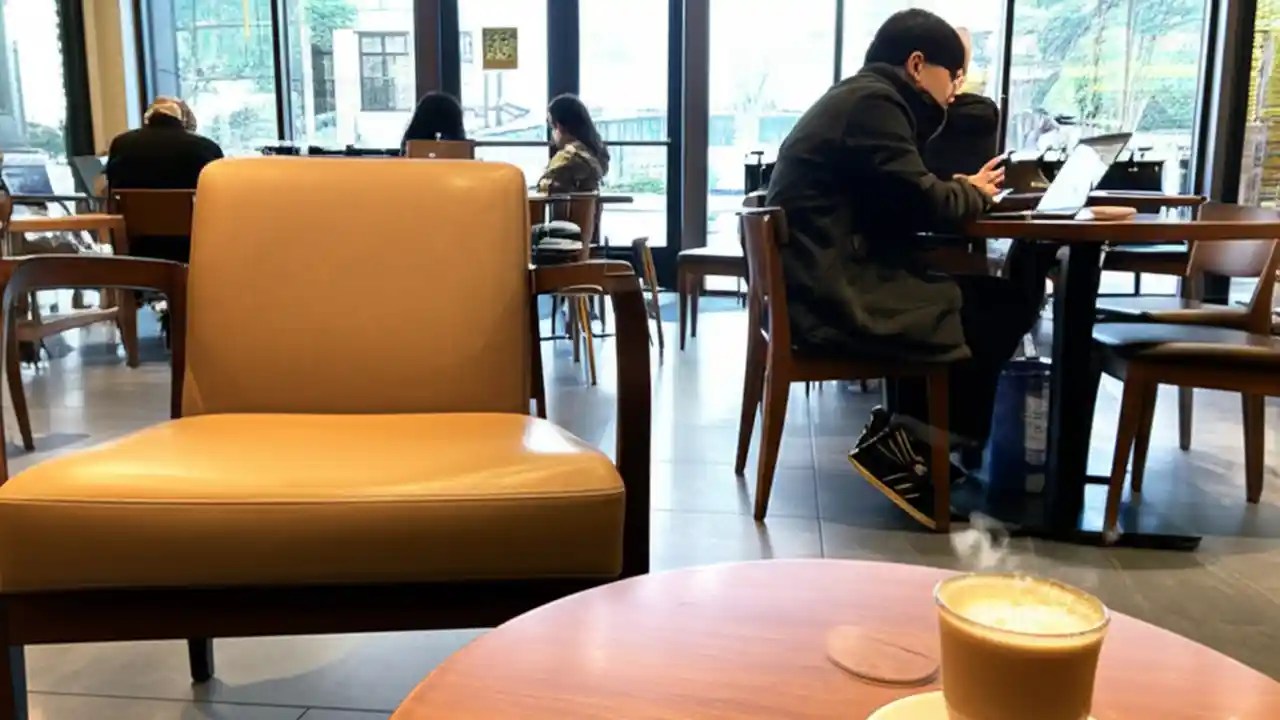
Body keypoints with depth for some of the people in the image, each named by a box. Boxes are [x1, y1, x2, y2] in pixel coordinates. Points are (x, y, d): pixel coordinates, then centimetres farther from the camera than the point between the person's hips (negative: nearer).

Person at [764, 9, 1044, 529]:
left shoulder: (859, 98, 22)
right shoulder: (873, 101, -9)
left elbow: (898, 204, 23)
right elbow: (922, 205, -14)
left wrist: (961, 190, 10)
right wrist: (973, 192, 6)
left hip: (834, 283, 10)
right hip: (835, 297, -10)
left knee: (989, 295, 7)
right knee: (1002, 312, -7)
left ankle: (903, 435, 8)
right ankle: (901, 444, 3)